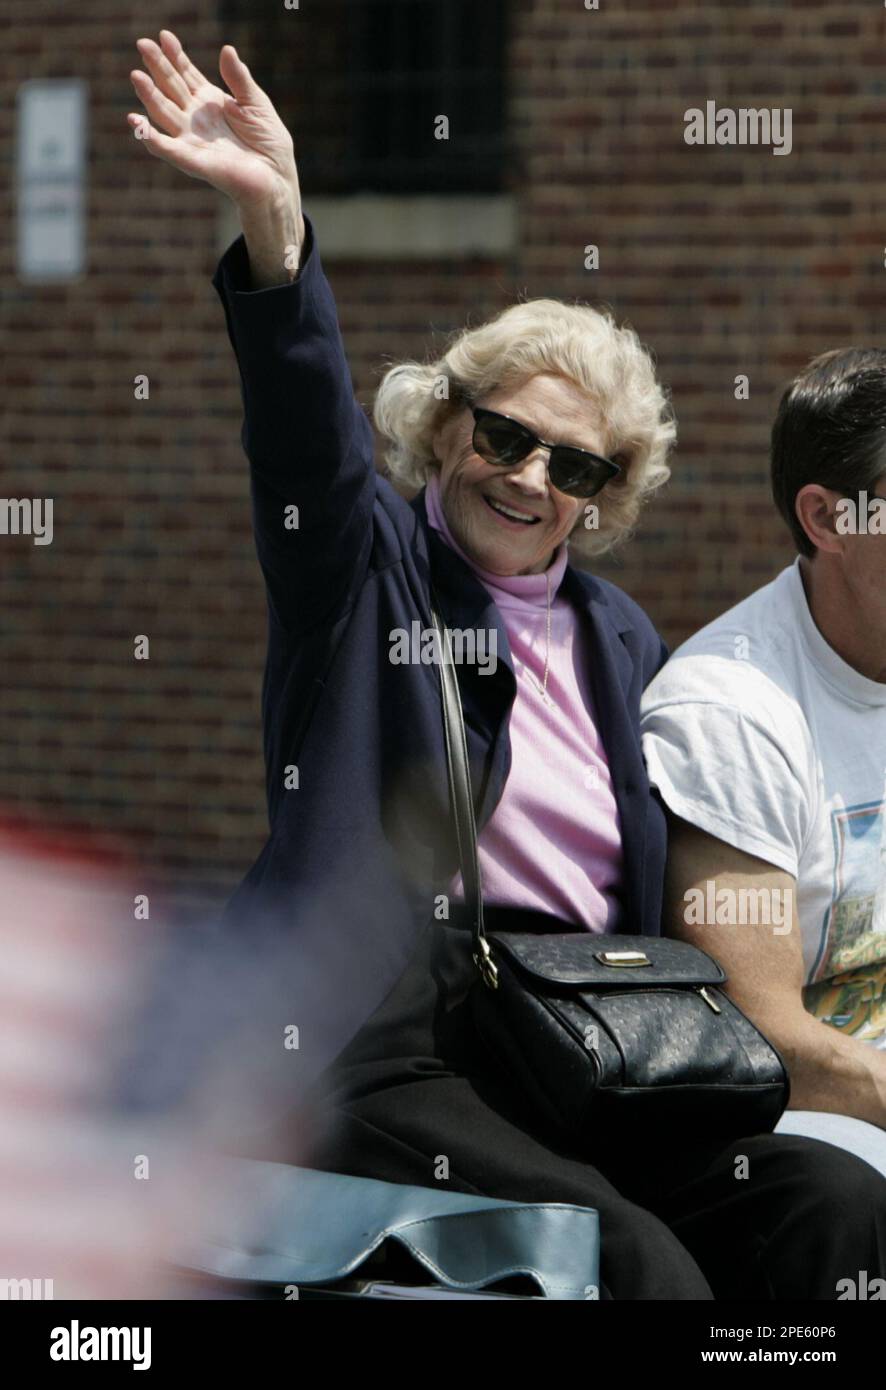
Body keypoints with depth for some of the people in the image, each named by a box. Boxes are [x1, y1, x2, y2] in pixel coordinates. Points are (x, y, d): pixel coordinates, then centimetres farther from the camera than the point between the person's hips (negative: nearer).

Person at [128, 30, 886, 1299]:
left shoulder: (621, 639, 22)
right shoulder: (363, 563, 8)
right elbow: (306, 424, -14)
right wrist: (273, 217, -33)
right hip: (389, 1040, -5)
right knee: (638, 1262, -31)